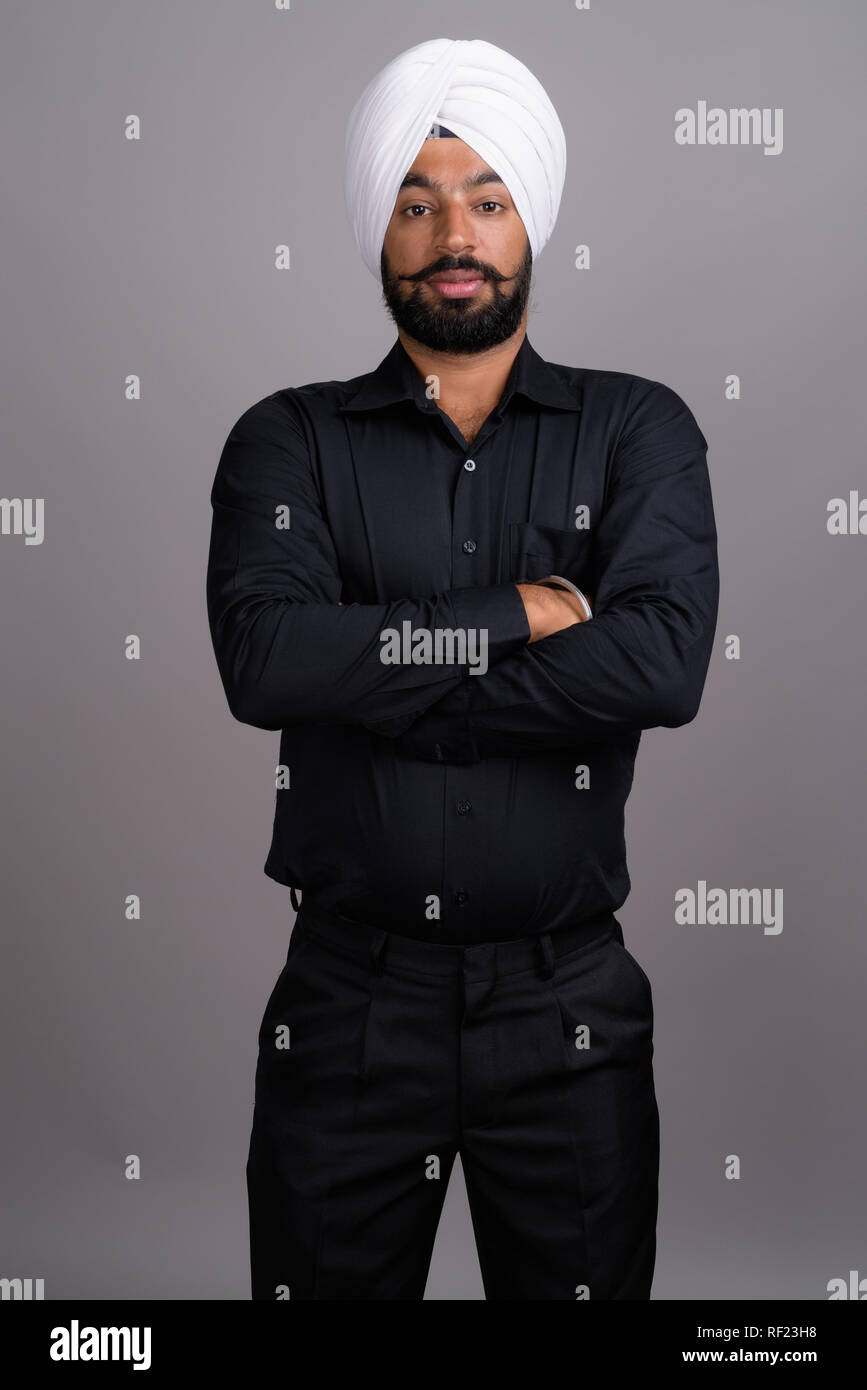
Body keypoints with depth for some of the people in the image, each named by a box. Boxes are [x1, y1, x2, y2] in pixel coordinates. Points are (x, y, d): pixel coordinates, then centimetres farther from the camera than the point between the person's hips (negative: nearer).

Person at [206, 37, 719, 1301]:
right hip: (345, 1004, 1)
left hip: (566, 1010, 0)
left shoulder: (639, 430, 1)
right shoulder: (291, 439, 1)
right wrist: (518, 615, -16)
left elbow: (667, 662, -17)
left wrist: (376, 673, -16)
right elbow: (263, 661, -17)